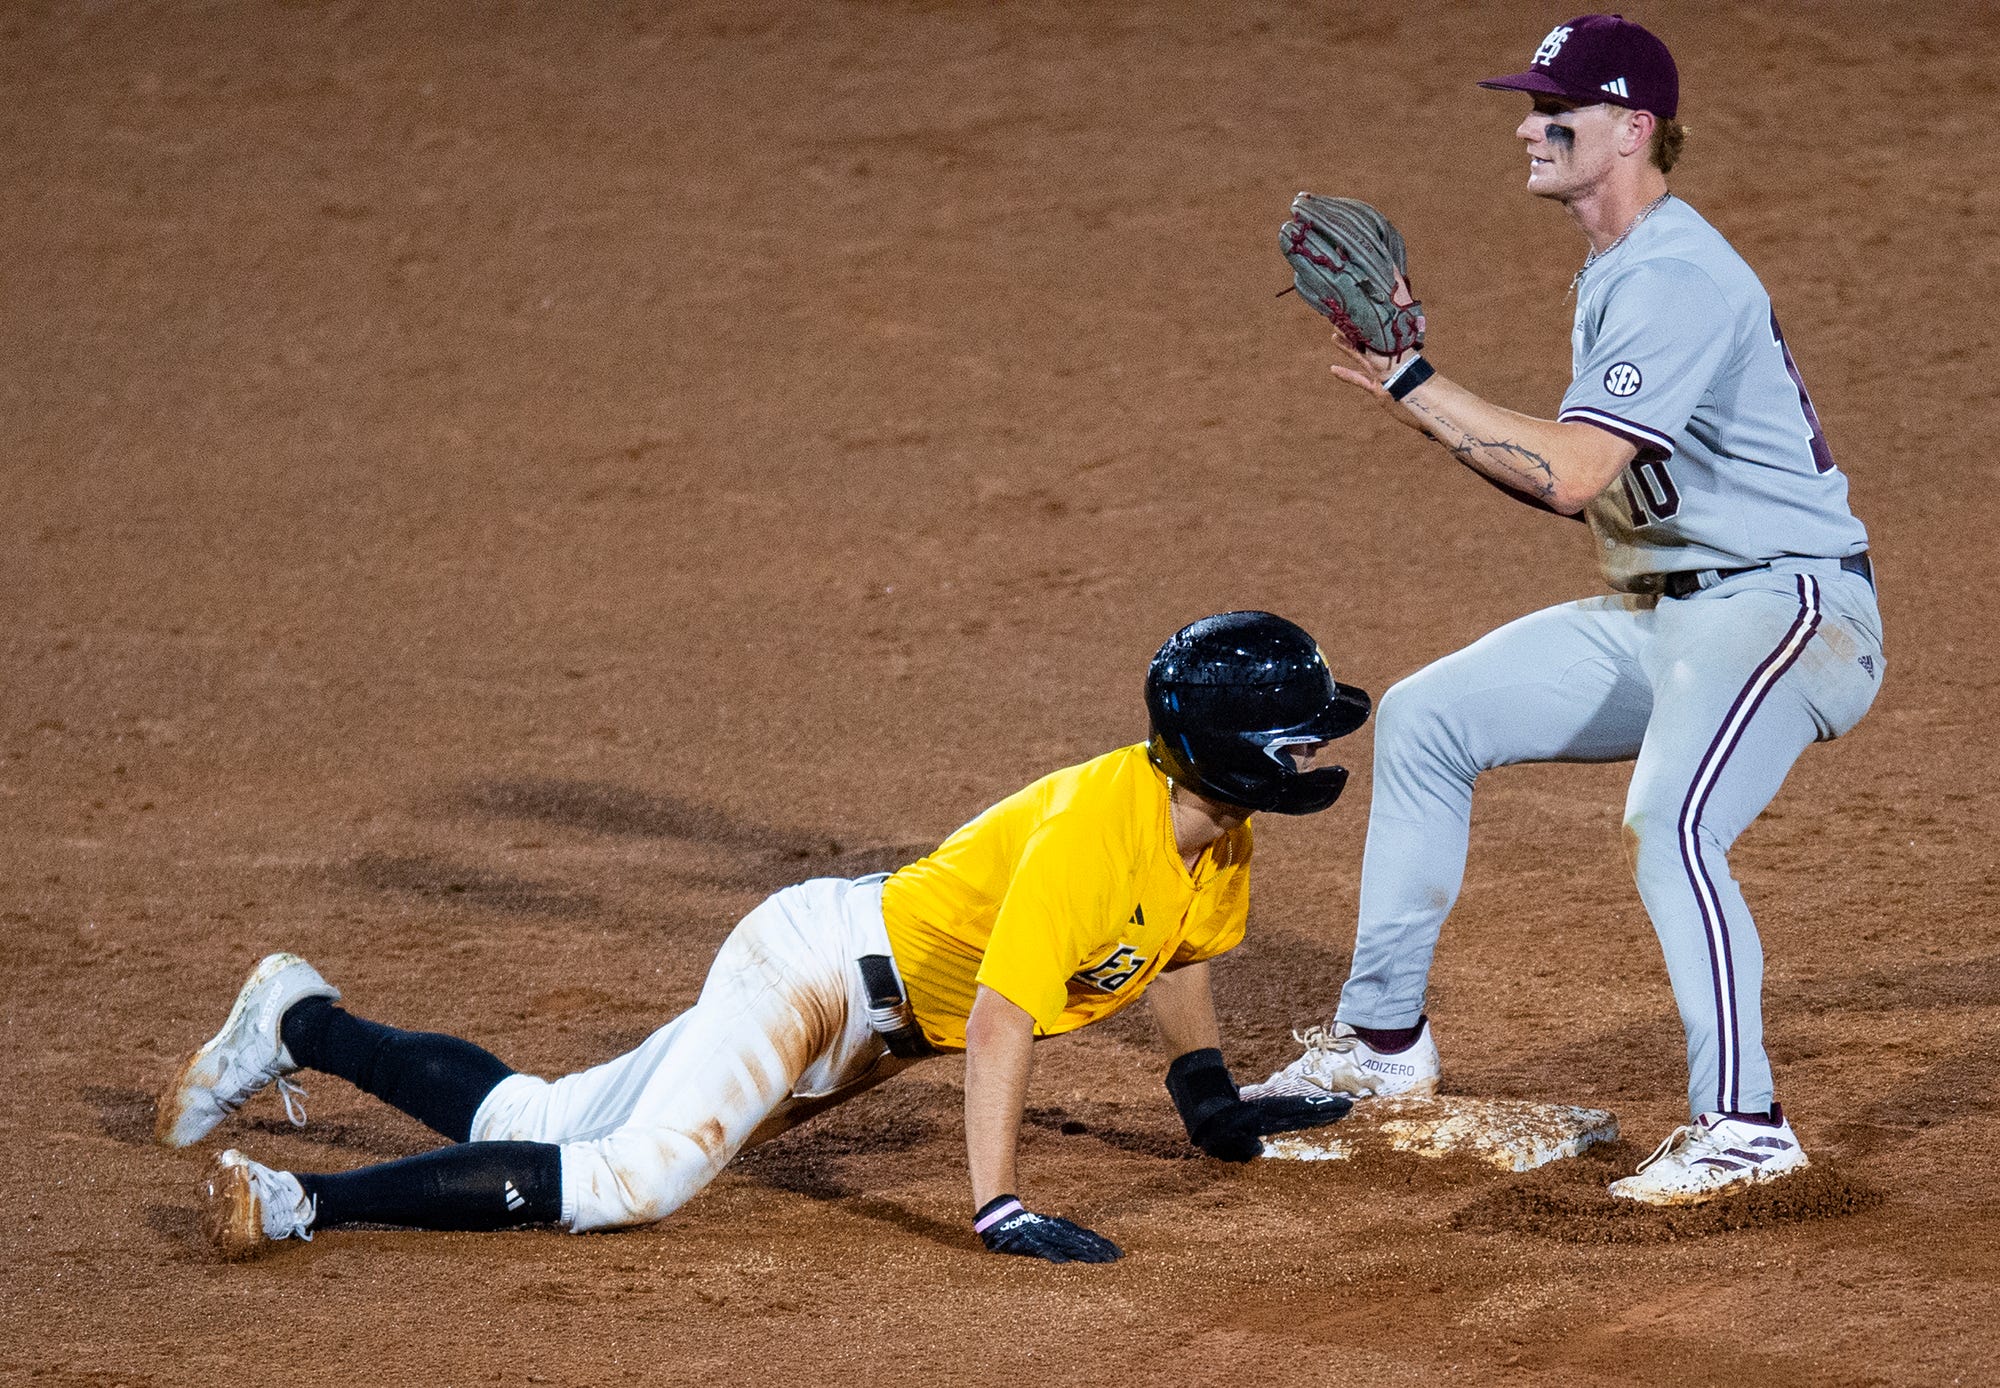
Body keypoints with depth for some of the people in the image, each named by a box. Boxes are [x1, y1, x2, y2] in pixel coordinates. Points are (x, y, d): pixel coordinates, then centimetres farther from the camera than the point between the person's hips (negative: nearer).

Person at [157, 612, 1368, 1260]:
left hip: (885, 1017, 9)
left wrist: (1215, 1107, 33)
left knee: (534, 1130, 11)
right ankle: (297, 1204, -29)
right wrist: (998, 1209, -38)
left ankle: (301, 1023, 24)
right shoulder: (1091, 829, -28)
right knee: (635, 1178, -30)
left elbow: (1178, 953, 24)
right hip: (818, 963, -9)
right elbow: (1001, 1020, -33)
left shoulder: (1216, 831, 1)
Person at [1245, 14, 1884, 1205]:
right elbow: (1575, 486, 15)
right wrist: (1409, 381, 5)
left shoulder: (1677, 280, -20)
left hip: (1786, 607, -11)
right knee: (1426, 719, 11)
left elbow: (1574, 473, -28)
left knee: (1670, 819, -34)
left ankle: (1741, 1123, -27)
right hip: (1666, 616, 11)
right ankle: (1383, 1039, 20)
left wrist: (1412, 383, -21)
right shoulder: (1617, 276, 13)